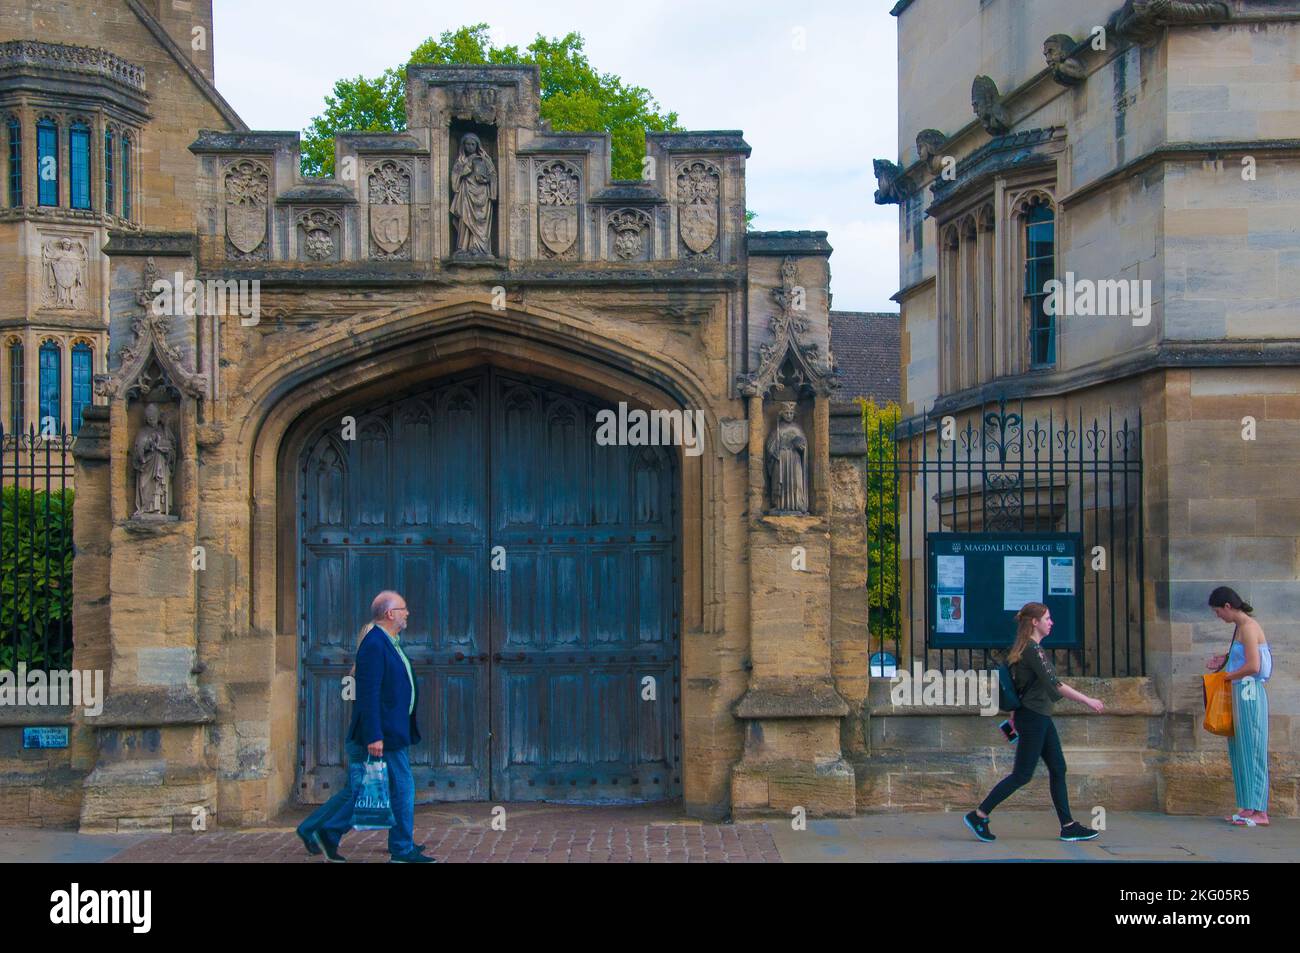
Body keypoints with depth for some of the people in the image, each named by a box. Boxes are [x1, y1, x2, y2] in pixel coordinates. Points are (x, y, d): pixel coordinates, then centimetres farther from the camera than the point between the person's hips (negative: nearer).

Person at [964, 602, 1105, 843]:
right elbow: (1055, 684, -21)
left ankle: (1068, 827, 11)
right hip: (1033, 717, -10)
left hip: (1039, 717, 10)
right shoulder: (1033, 650, -17)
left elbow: (1020, 686, 19)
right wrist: (1088, 700, -17)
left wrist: (1014, 715, 23)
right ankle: (978, 816, 0)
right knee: (1022, 774, -5)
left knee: (1058, 769, 8)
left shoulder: (1025, 649, 13)